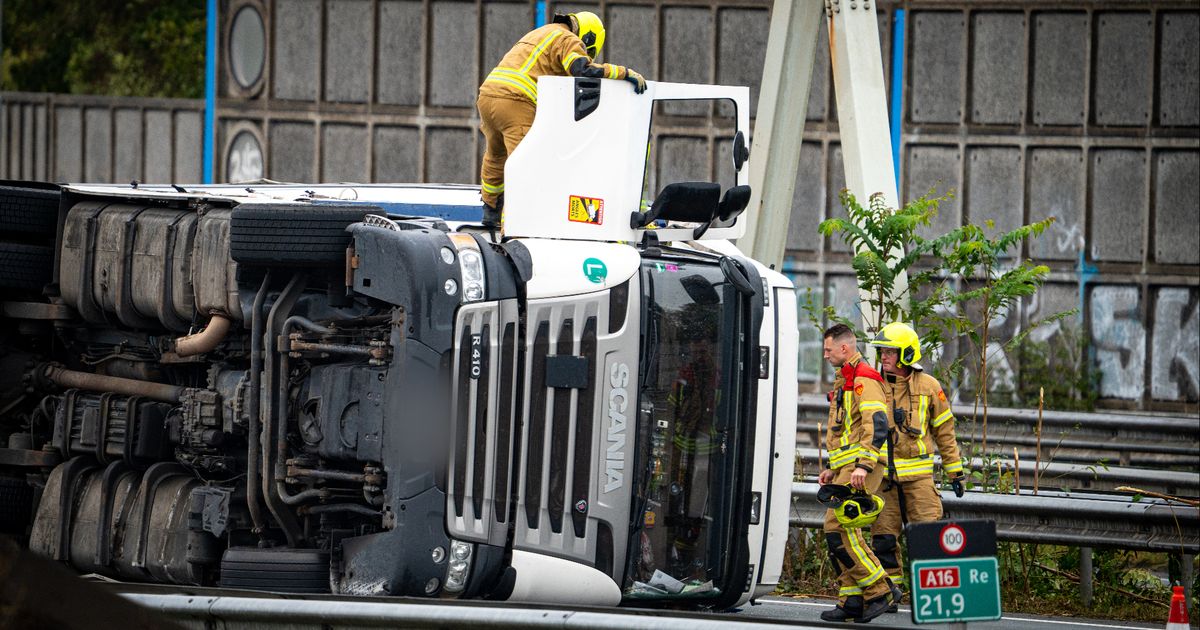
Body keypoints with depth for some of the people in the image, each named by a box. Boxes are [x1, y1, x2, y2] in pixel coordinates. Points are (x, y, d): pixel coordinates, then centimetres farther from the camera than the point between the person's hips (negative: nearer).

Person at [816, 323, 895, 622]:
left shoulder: (863, 379, -10)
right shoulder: (844, 380, 24)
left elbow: (877, 423, -21)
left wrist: (863, 464, -27)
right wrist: (832, 468, 26)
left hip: (859, 468, -11)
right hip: (845, 469, 11)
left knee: (838, 527, -16)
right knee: (839, 529, 7)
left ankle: (878, 592, -13)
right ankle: (852, 602, 8)